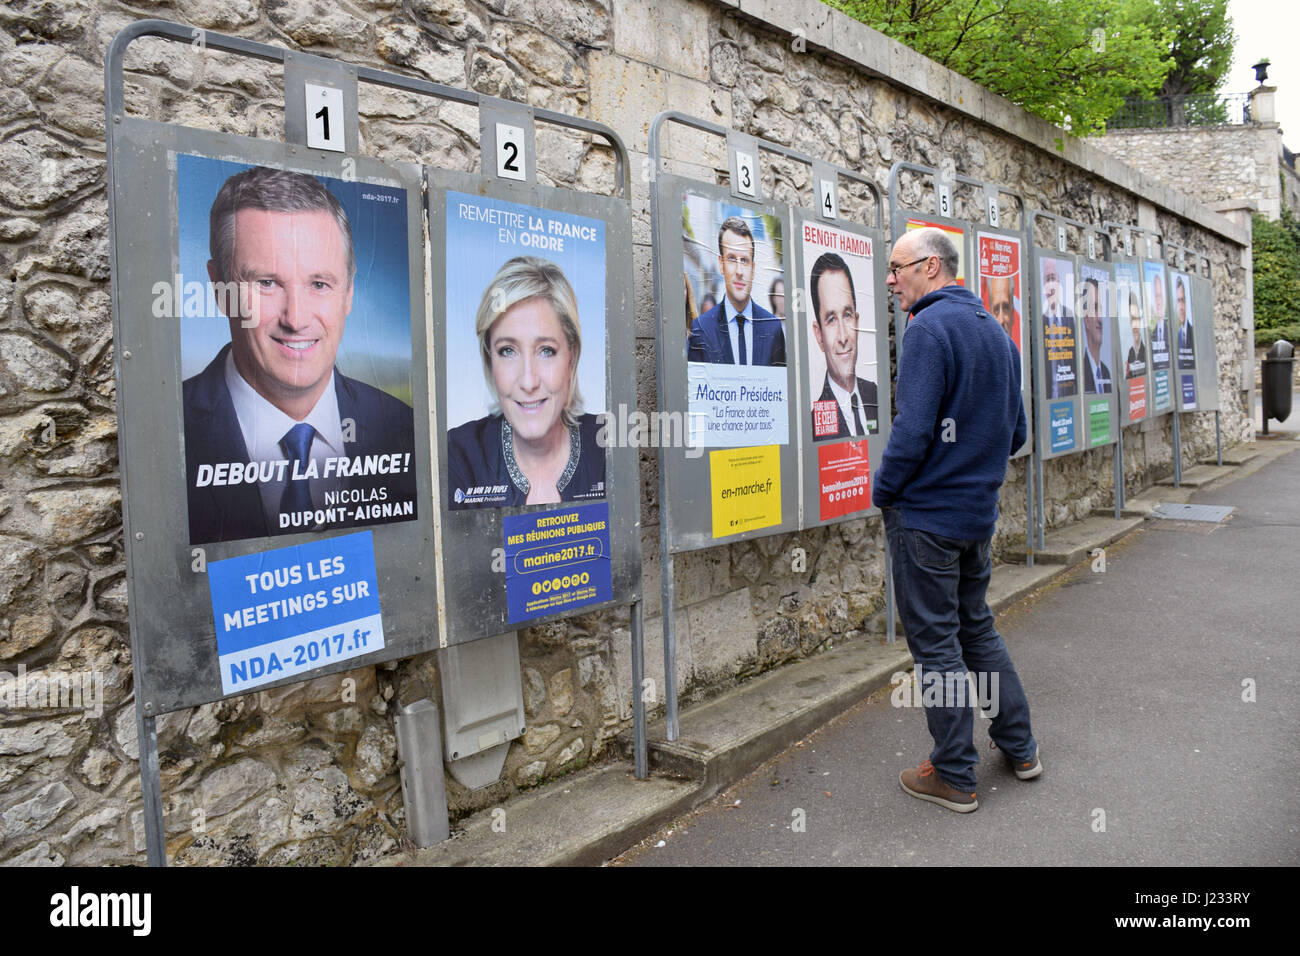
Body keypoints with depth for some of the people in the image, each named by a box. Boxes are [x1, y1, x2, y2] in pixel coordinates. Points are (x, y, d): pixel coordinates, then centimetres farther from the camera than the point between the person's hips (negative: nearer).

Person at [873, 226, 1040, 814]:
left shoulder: (930, 328, -16)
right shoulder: (996, 332, 12)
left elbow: (913, 429, -24)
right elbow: (1016, 431, 15)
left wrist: (882, 491, -10)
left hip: (926, 513, -8)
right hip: (979, 511, 9)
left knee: (935, 642, 2)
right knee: (977, 627, 21)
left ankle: (954, 777, 13)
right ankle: (1020, 748, 31)